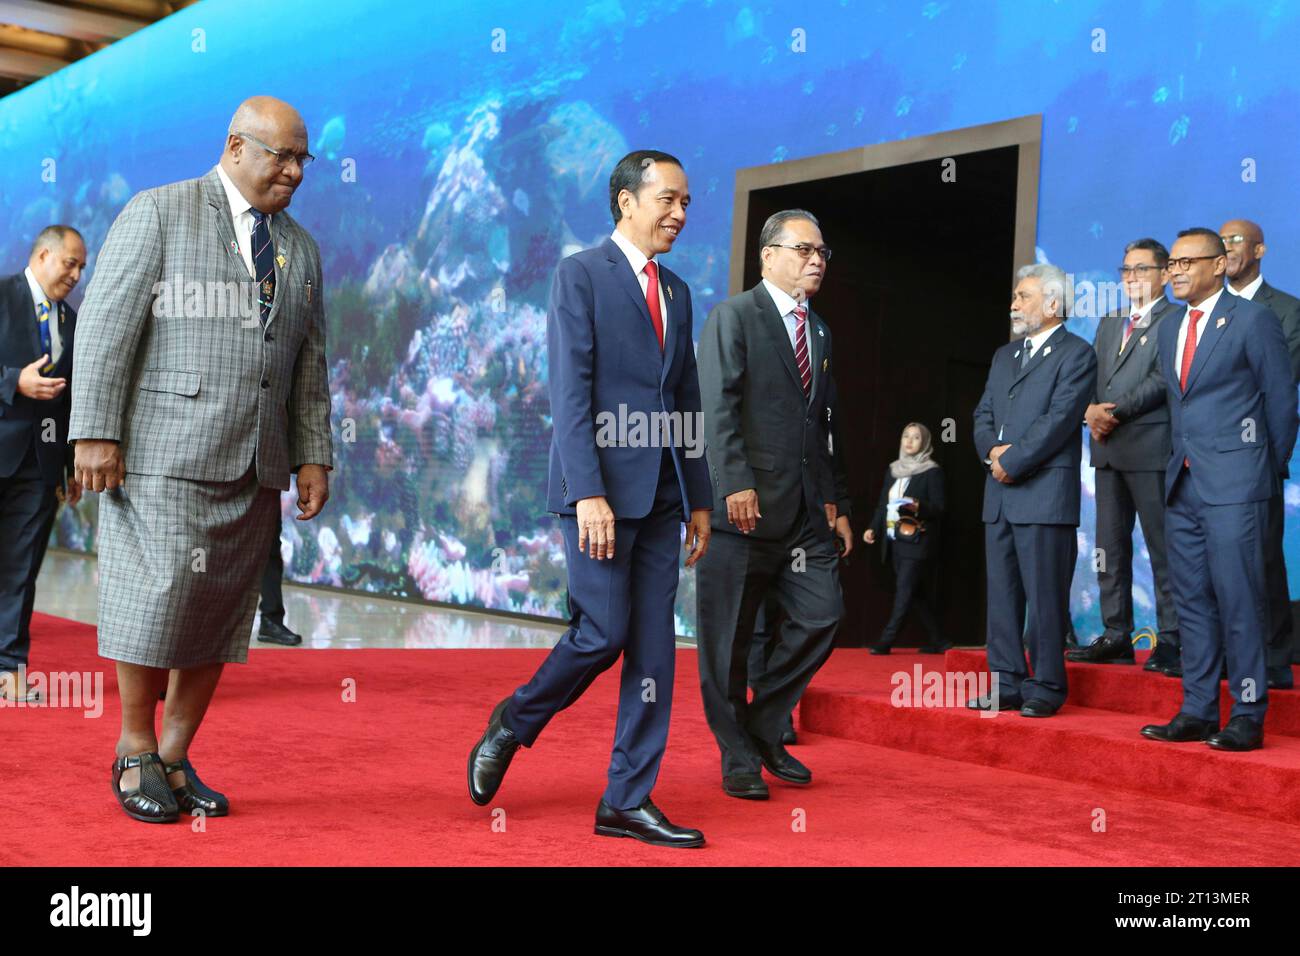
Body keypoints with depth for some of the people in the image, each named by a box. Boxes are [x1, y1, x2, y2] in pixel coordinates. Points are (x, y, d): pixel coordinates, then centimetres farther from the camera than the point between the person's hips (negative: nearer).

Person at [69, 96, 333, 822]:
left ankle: (176, 759, 17)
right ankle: (136, 750, 13)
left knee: (220, 618, 5)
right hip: (164, 454, -5)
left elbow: (310, 363, 15)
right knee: (159, 600, -7)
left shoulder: (300, 248, 16)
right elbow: (106, 325, -6)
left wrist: (314, 456, 7)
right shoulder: (158, 214, 0)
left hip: (254, 464, 5)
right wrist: (96, 432, -13)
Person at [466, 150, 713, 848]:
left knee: (653, 645, 3)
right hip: (601, 485, -7)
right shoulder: (581, 274, -3)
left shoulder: (676, 292, 18)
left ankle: (628, 800, 10)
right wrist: (589, 493, -19)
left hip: (662, 492, 7)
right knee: (602, 633, -8)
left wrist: (698, 498, 15)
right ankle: (514, 722, 20)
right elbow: (571, 393, -12)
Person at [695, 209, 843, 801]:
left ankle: (764, 730, 17)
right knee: (729, 640, 1)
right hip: (746, 504, -6)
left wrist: (830, 497, 14)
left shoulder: (820, 332, 20)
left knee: (821, 615, -1)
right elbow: (718, 408, -12)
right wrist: (736, 484, -21)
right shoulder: (733, 317, -2)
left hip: (806, 509, 7)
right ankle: (738, 758, 14)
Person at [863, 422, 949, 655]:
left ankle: (886, 641, -9)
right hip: (895, 542, 7)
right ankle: (938, 641, 17)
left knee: (904, 592, -9)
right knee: (915, 593, 9)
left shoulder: (932, 472, -4)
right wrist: (873, 528, 3)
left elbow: (938, 509, -7)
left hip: (917, 543, -7)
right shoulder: (893, 470, 15)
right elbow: (882, 504, 16)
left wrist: (918, 507, -26)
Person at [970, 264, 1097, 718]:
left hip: (1045, 494, -7)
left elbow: (1058, 419, -13)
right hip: (999, 495, 7)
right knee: (1001, 593, 9)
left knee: (1045, 595, -4)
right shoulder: (1004, 355, 20)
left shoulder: (1076, 354, -3)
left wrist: (1012, 462, -13)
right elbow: (983, 415, 16)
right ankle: (1007, 684, 15)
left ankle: (1045, 687, 3)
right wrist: (993, 450, -5)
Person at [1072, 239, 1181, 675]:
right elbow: (1092, 375, 15)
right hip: (1108, 448, 7)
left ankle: (1170, 640, -2)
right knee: (1110, 545, 8)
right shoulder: (1109, 323, 22)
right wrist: (1091, 410, -5)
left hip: (1151, 447, -7)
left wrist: (1116, 411, -16)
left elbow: (1163, 379, -11)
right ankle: (1116, 636, 13)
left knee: (1162, 547, -5)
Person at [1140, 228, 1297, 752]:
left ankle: (1248, 717, -1)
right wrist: (1182, 464, 13)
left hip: (1233, 485, -7)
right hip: (1183, 484, 7)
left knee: (1240, 601, -7)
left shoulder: (1253, 320, -4)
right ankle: (1197, 712, 14)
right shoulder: (1170, 330, 16)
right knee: (1192, 601, 8)